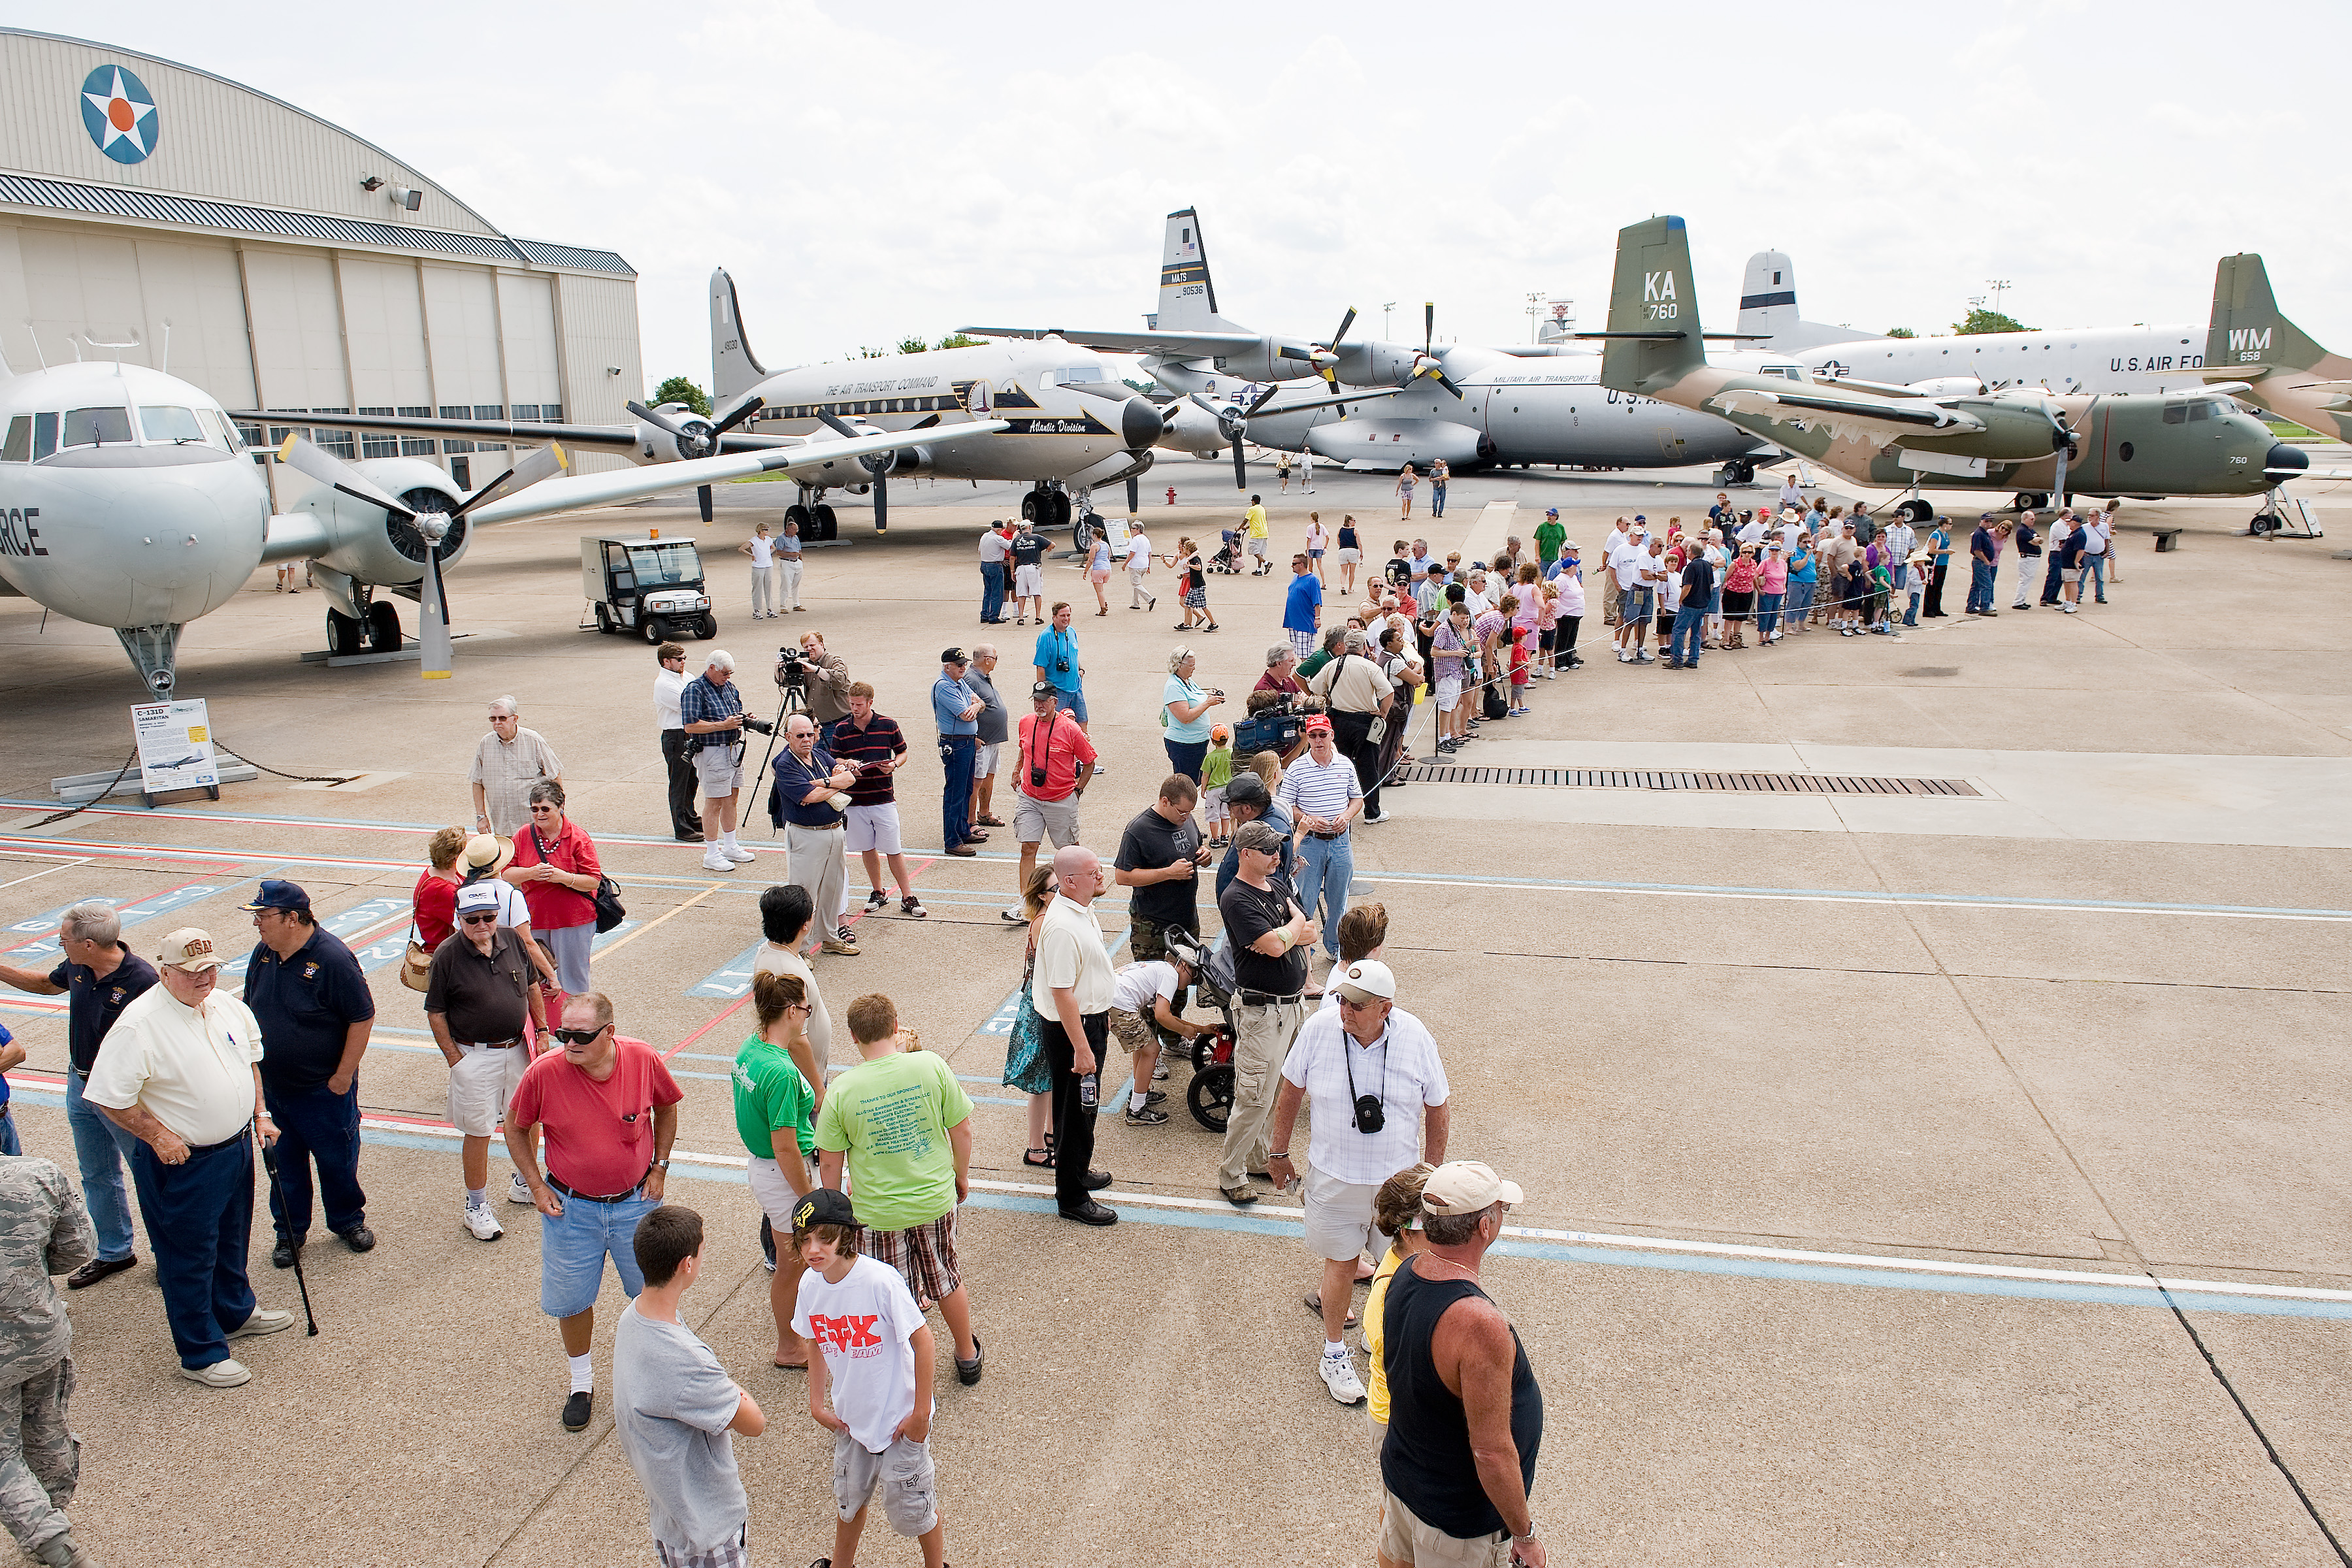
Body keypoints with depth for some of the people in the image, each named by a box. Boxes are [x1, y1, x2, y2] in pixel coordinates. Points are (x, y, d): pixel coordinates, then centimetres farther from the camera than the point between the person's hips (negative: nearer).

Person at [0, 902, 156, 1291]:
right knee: (97, 1176, 19)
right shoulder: (77, 967, -4)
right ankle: (114, 1252, 35)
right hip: (80, 1085, 8)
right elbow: (47, 983, 21)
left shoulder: (141, 980, -26)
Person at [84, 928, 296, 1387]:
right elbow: (109, 1097, -20)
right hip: (181, 1162, -7)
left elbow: (249, 1060, 16)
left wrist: (260, 1114, 10)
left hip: (236, 1148, 7)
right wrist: (158, 1135, -20)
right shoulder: (139, 1025, -22)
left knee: (232, 1241, 26)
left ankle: (236, 1313, 47)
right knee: (189, 1258, 7)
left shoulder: (229, 1007, 1)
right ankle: (201, 1354, 21)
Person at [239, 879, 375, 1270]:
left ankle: (348, 1220, 31)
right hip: (272, 1087, 5)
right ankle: (290, 1231, 33)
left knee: (337, 1158, 10)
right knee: (284, 1161, 16)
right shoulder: (263, 954, 0)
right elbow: (251, 1013, 15)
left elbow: (363, 1018, -17)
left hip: (324, 1088, -5)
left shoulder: (332, 957, -21)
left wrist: (342, 1077, -15)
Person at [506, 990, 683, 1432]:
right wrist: (536, 1186, -4)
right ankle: (582, 1381, 40)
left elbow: (666, 1108, 3)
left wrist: (659, 1169, 1)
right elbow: (516, 1129, 0)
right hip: (570, 1208, 0)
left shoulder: (645, 1060, -18)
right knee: (572, 1300, 13)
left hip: (636, 1202, 0)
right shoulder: (543, 1072, -20)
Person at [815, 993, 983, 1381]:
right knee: (947, 1279, 23)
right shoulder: (931, 1065, -14)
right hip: (936, 1200, 2)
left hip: (877, 1213, -2)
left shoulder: (840, 1091, -16)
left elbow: (830, 1165, -7)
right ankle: (967, 1358, 41)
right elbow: (962, 1131, -6)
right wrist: (961, 1175, 12)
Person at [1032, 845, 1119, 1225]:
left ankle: (1078, 1172, 43)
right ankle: (1072, 1199, 17)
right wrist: (1082, 1048, -25)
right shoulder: (1062, 927, -29)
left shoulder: (1082, 910, 4)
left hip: (1091, 1018, 10)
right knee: (1075, 1113, 4)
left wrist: (1103, 1016, 25)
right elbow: (1062, 993, -28)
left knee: (1083, 1110, 25)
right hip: (1072, 1028, -10)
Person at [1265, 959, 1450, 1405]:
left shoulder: (1416, 1038, -14)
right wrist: (1278, 1153, 7)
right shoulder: (1319, 1029, -15)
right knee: (1341, 1262, 8)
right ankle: (1333, 1354, 29)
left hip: (1398, 1176, 1)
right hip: (1334, 1175, -1)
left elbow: (1437, 1107, 0)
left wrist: (1433, 1170, 7)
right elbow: (1290, 1092, 0)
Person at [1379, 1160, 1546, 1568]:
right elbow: (1491, 1452, -29)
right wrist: (1525, 1535, -15)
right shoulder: (1479, 1324, -36)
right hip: (1459, 1520, -7)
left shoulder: (1403, 1275, -10)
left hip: (1400, 1474, 7)